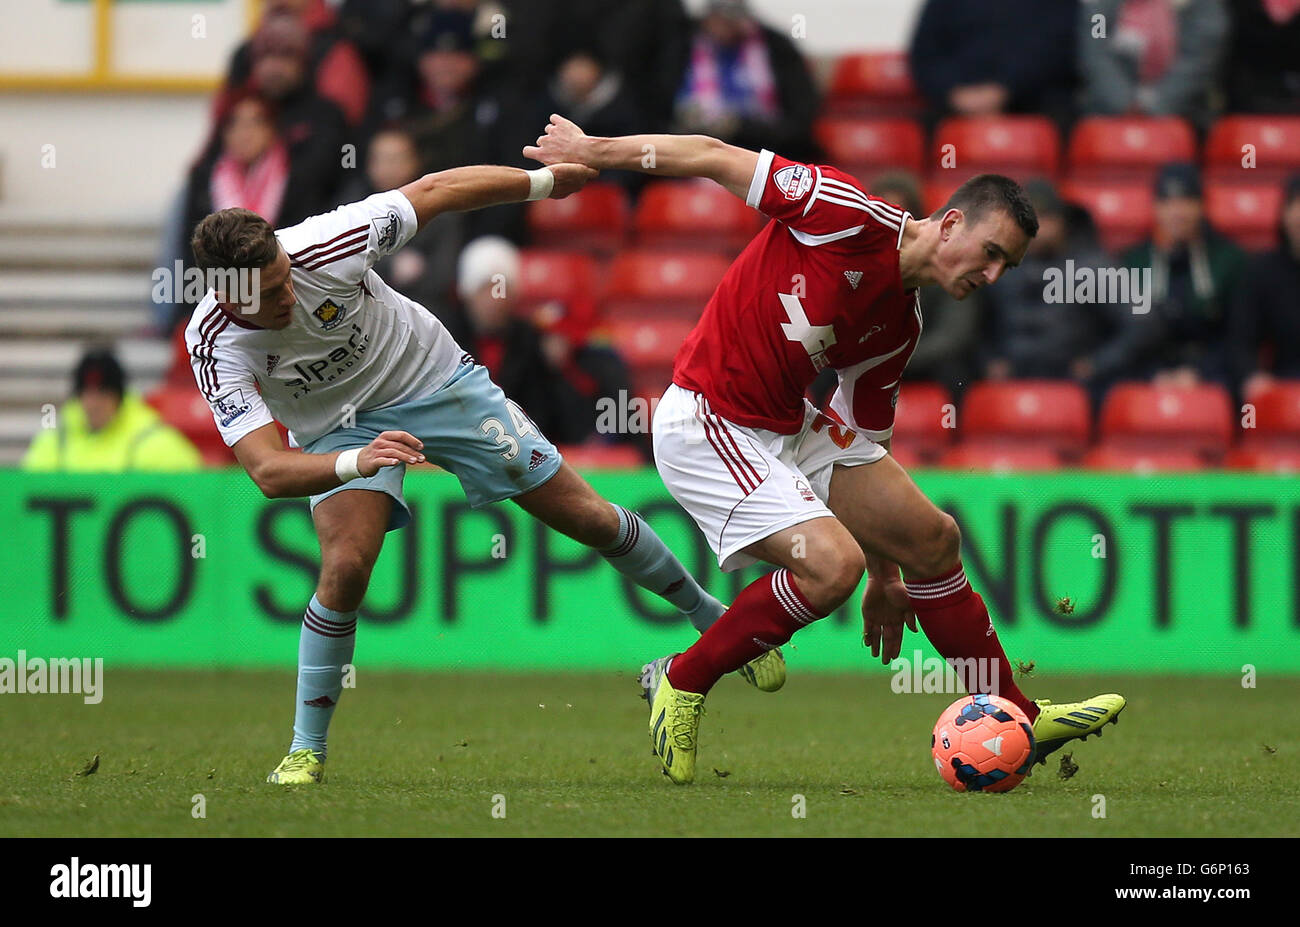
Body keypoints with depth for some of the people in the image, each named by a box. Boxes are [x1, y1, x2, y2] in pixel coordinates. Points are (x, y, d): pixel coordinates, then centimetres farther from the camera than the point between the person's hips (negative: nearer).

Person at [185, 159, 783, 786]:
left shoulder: (324, 246, -32)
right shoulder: (216, 346, -31)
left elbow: (434, 191, -15)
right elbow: (268, 470, -39)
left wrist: (542, 182, -4)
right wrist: (355, 462, -57)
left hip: (433, 380, 1)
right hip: (335, 434, -1)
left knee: (583, 515, 3)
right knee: (345, 567, -26)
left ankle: (705, 612, 28)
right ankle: (306, 751, -9)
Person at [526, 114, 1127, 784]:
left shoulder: (900, 326, 7)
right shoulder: (854, 219, -18)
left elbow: (865, 440, 18)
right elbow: (716, 158, -13)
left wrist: (884, 577, 21)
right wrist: (592, 152, -6)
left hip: (789, 429, 9)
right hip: (704, 425, -9)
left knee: (930, 538, 11)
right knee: (831, 562, -23)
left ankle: (1016, 719, 24)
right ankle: (681, 683, -3)